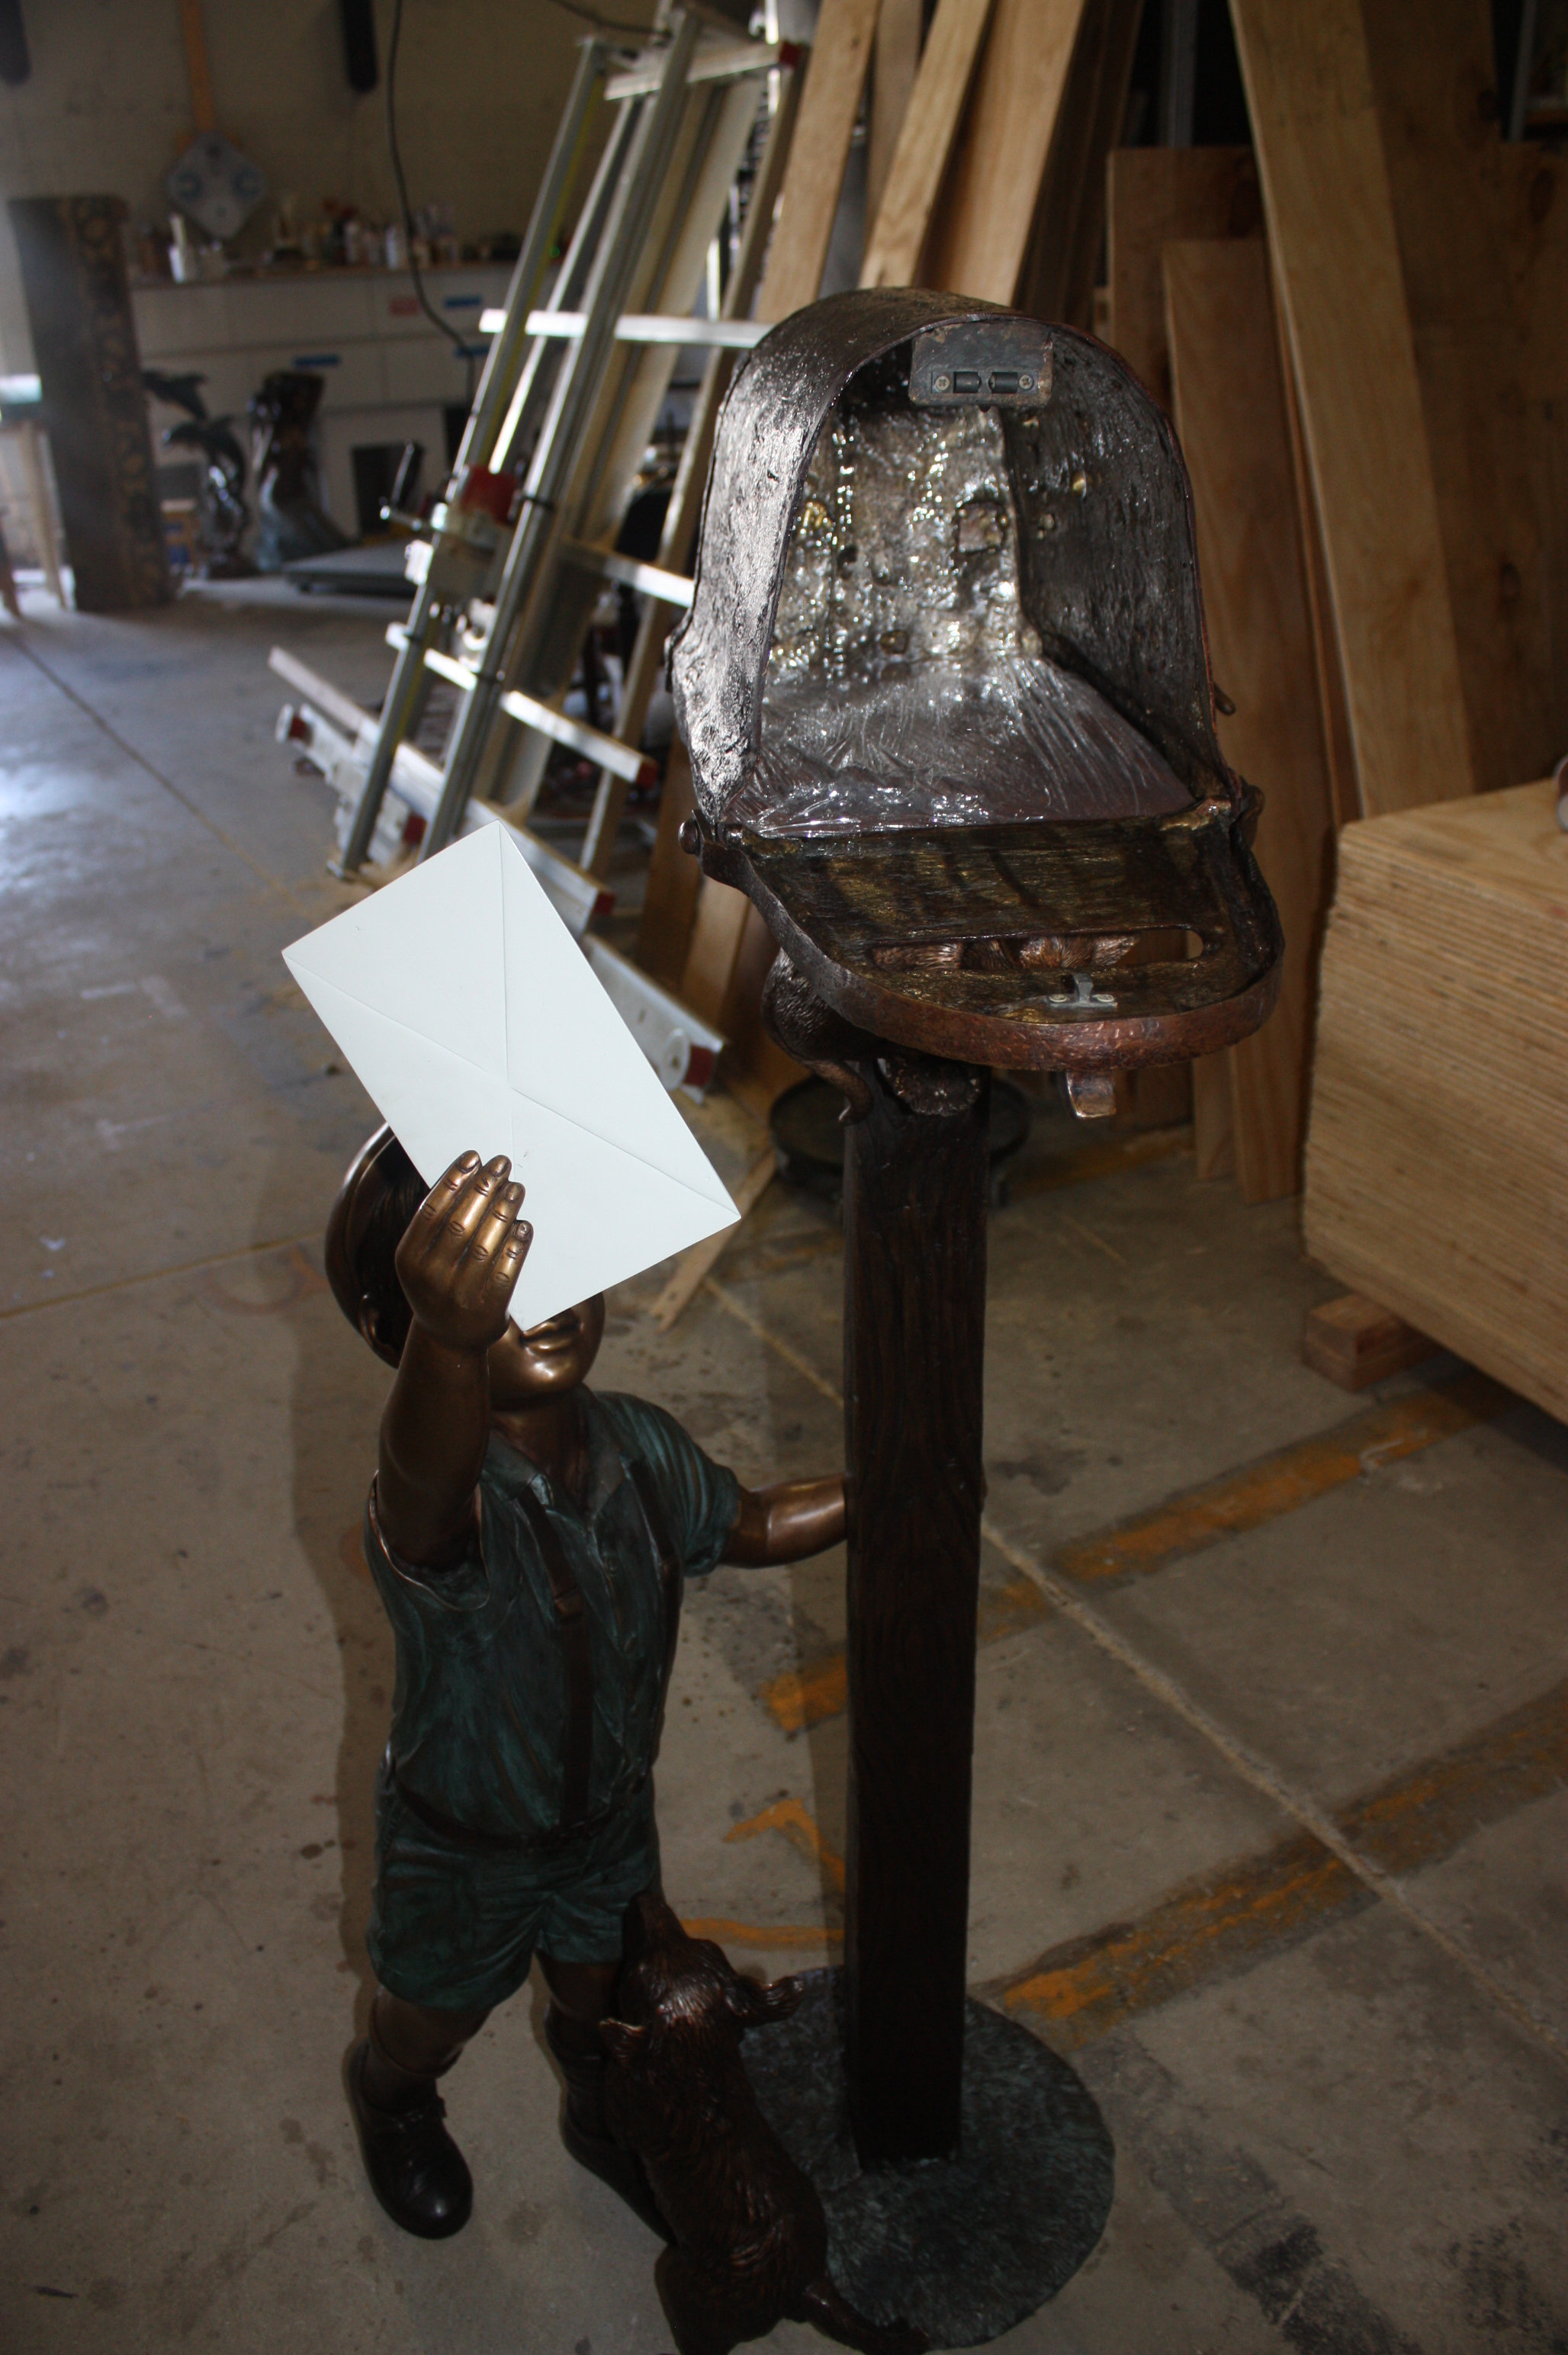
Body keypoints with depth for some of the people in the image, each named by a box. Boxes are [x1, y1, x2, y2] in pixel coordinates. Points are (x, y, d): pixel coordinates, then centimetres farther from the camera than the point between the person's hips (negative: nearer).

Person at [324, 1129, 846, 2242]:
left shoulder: (639, 1445, -20)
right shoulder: (430, 1493, -40)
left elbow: (753, 1524, 0)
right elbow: (430, 1491, -68)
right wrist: (453, 1334, -88)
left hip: (612, 1816, 4)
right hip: (464, 1847, -3)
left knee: (602, 1999, 30)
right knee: (434, 2018, 27)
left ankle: (607, 2120, 64)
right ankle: (393, 2099, 63)